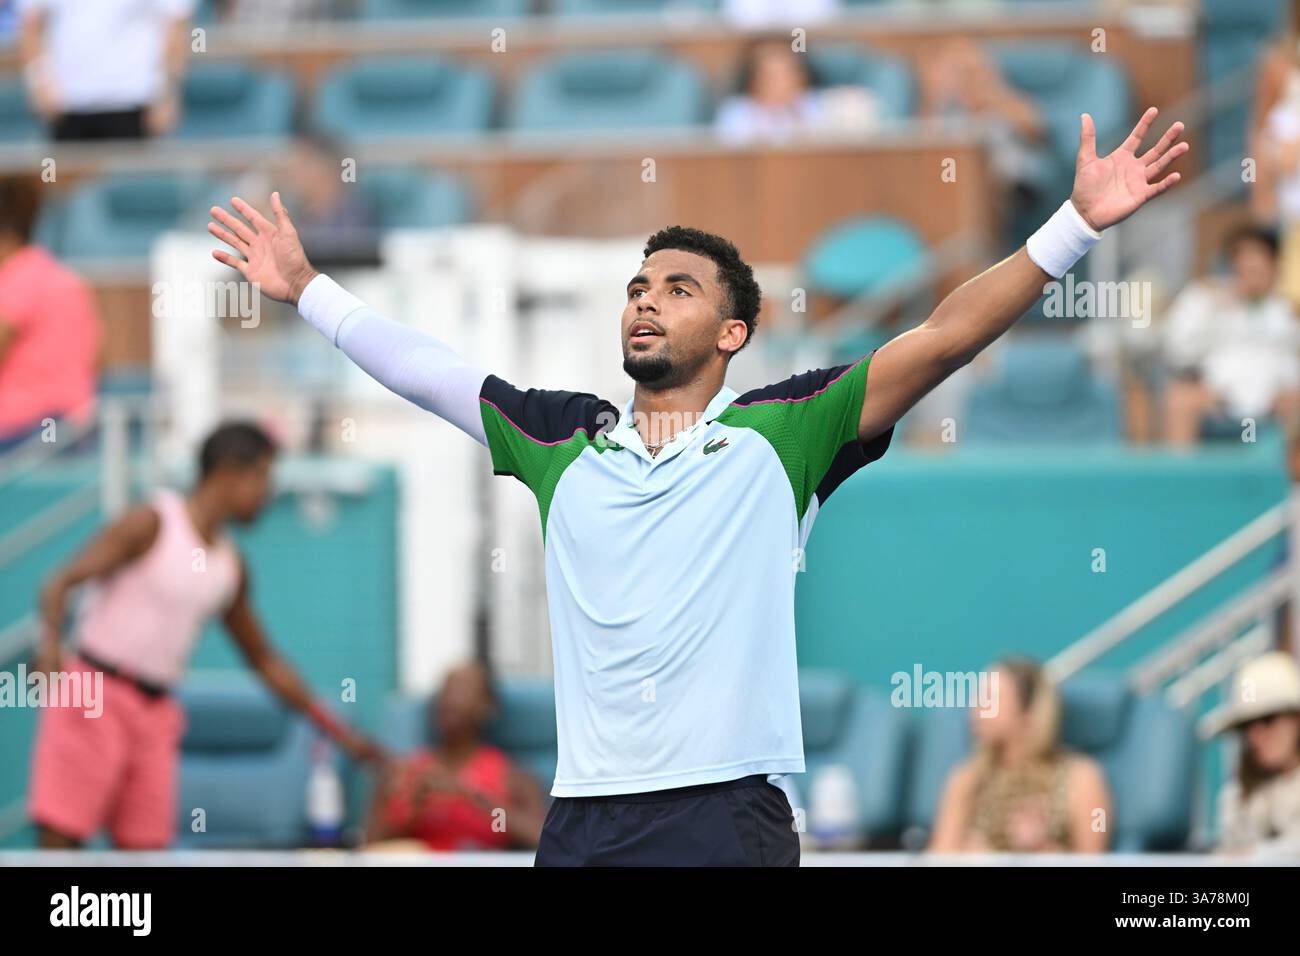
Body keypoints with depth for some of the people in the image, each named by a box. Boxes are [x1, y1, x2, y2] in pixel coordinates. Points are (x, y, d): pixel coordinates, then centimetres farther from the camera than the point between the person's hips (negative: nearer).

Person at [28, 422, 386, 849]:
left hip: (156, 713, 6)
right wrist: (50, 640, -34)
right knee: (60, 836, -12)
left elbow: (265, 661, 24)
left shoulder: (230, 568, 14)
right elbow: (62, 581, -13)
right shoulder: (151, 524, -7)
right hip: (96, 698, -6)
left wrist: (341, 732, 22)